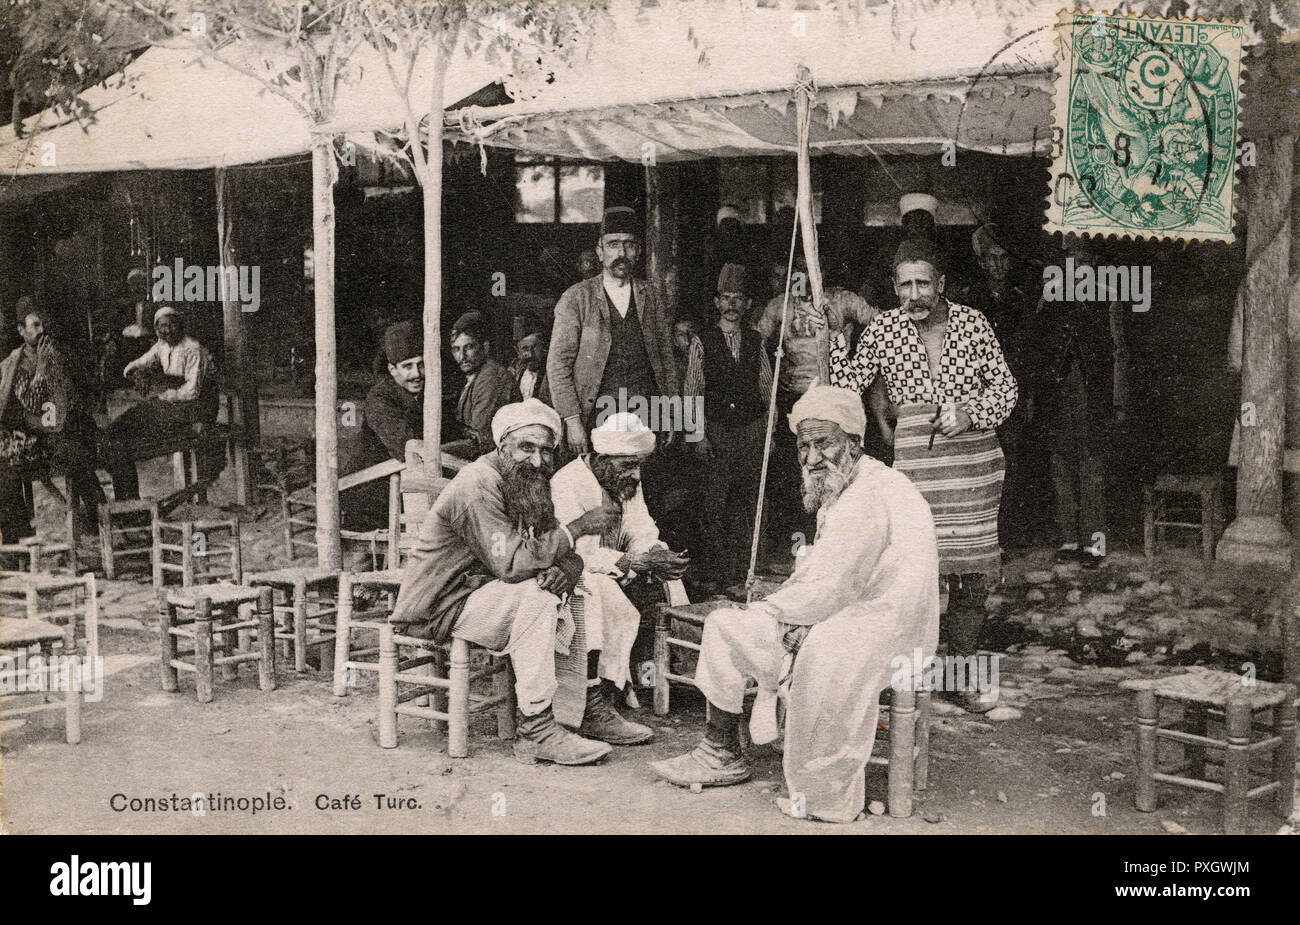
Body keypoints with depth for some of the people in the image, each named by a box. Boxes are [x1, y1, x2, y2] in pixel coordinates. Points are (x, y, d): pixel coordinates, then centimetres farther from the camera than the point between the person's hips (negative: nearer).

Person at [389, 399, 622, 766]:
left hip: (480, 594, 9)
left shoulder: (531, 487, 8)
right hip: (438, 609, -9)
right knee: (536, 597, -28)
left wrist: (566, 568, -22)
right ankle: (536, 731, -25)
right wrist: (576, 529, -24)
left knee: (572, 600, -4)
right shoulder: (478, 483, -21)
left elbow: (568, 556, 4)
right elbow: (511, 563, -30)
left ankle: (564, 721, -9)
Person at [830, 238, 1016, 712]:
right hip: (915, 463, -2)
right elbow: (848, 386, 4)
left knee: (972, 574, 6)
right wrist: (835, 336, -8)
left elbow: (1005, 386, 7)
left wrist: (971, 413, -10)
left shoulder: (973, 323, 4)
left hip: (975, 459, 2)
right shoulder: (883, 330, 3)